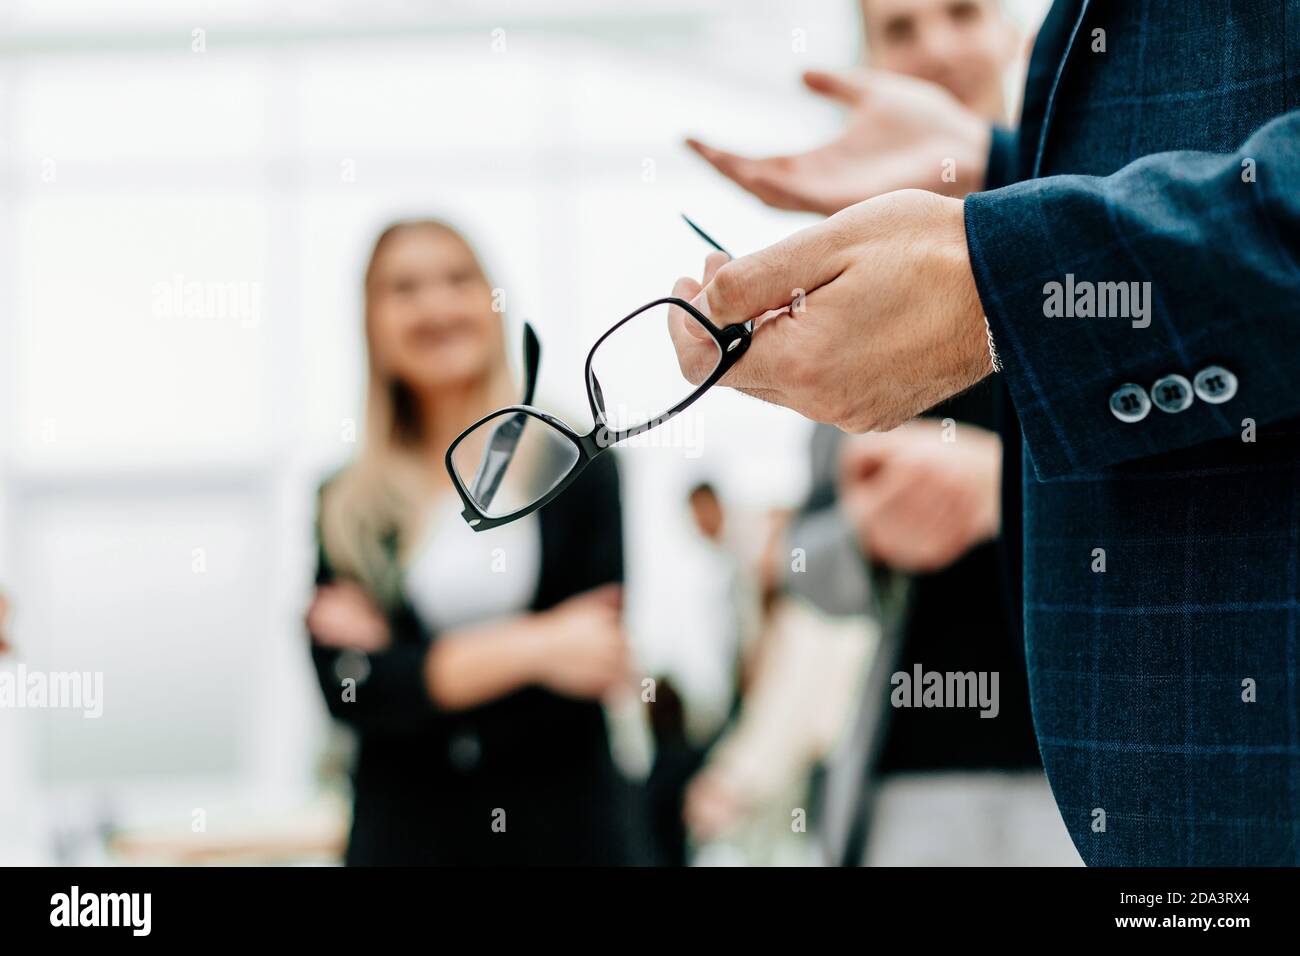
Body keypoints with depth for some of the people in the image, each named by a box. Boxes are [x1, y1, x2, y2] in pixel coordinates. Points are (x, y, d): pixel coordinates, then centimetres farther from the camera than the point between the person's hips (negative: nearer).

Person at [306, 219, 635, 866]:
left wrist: (405, 663, -7)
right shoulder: (346, 507, 5)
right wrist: (532, 647, -15)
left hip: (562, 832, -1)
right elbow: (348, 690, -7)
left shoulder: (580, 467, 2)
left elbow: (597, 661, -6)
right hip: (402, 835, 1)